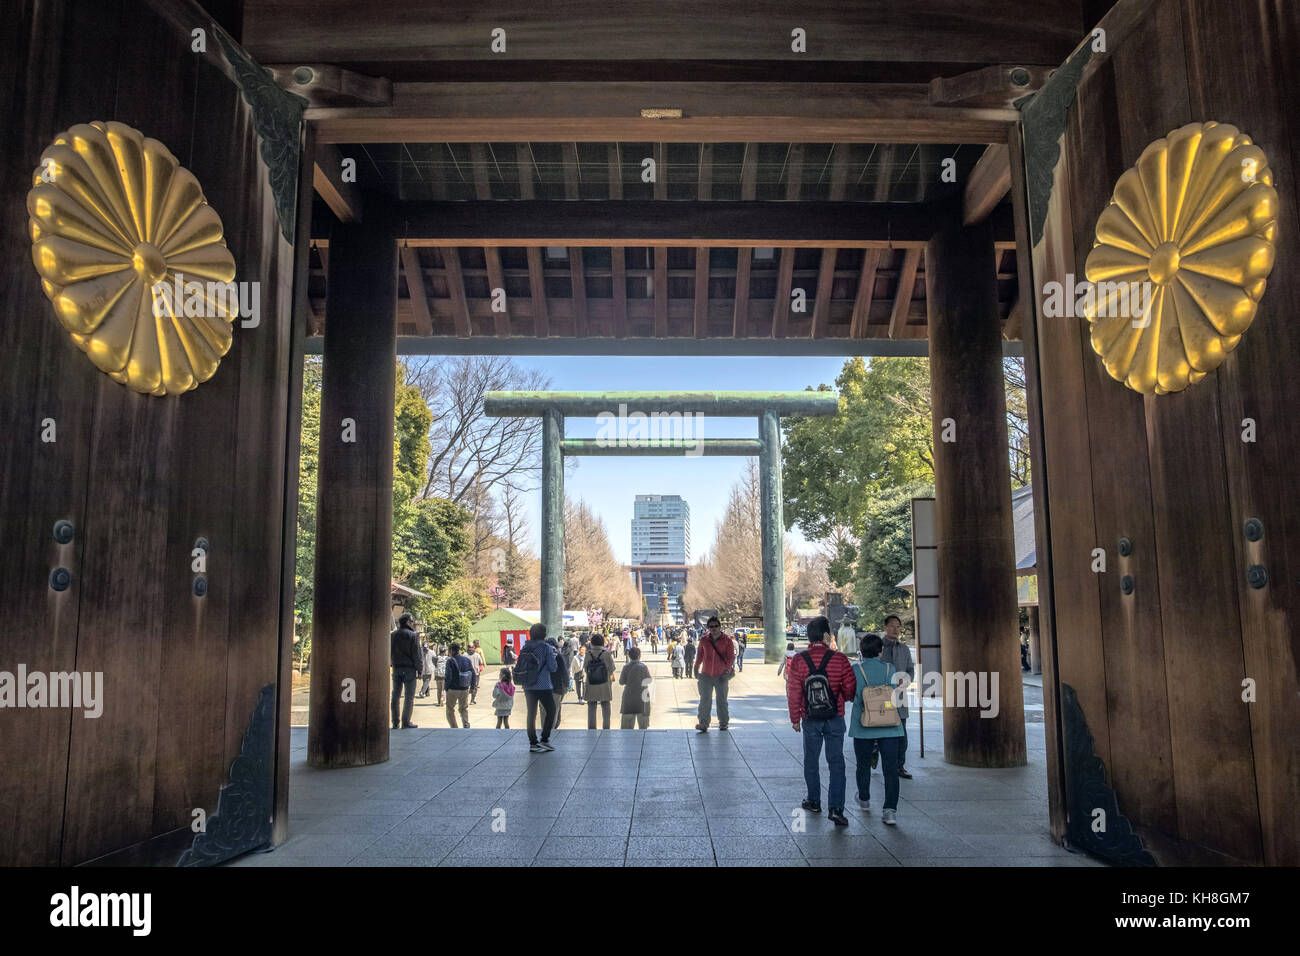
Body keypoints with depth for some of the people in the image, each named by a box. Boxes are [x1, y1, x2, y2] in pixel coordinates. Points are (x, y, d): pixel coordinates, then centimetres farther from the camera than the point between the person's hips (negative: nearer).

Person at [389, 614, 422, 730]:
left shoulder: (392, 635, 6)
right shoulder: (412, 635, -9)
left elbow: (389, 653, 10)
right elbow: (417, 654, -9)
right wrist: (419, 669, -3)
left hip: (396, 668, 5)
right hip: (409, 668, -5)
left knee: (396, 695, 10)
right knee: (409, 696, 1)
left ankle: (395, 723, 11)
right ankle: (405, 722, 0)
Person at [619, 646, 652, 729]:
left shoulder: (626, 667, -7)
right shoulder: (643, 667, -9)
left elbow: (621, 681, -3)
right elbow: (649, 681, 1)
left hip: (629, 695, 1)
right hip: (642, 696, -1)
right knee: (642, 725, 9)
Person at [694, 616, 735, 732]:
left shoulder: (727, 640, -4)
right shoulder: (704, 640, 3)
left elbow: (731, 655, -4)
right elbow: (699, 655, 12)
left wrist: (728, 668, -15)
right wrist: (696, 669, 10)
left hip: (721, 675, -1)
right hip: (706, 675, 1)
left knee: (722, 700, 10)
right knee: (705, 699, -4)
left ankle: (723, 723, 22)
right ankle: (703, 723, -2)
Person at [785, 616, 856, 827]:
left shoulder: (798, 661, -8)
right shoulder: (839, 659, -10)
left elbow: (793, 692, -6)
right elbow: (851, 689, -6)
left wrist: (795, 719, 5)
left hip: (810, 720, 1)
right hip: (835, 719, -1)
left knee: (811, 761, 17)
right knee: (836, 763, 3)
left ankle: (814, 801, 28)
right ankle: (836, 808, -4)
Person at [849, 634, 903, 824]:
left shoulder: (856, 670, -5)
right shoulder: (890, 668, 1)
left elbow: (854, 696, -4)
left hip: (864, 727, 0)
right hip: (890, 726, 1)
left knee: (863, 765, 19)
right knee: (891, 768, 0)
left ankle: (864, 800, 36)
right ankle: (890, 810, -9)